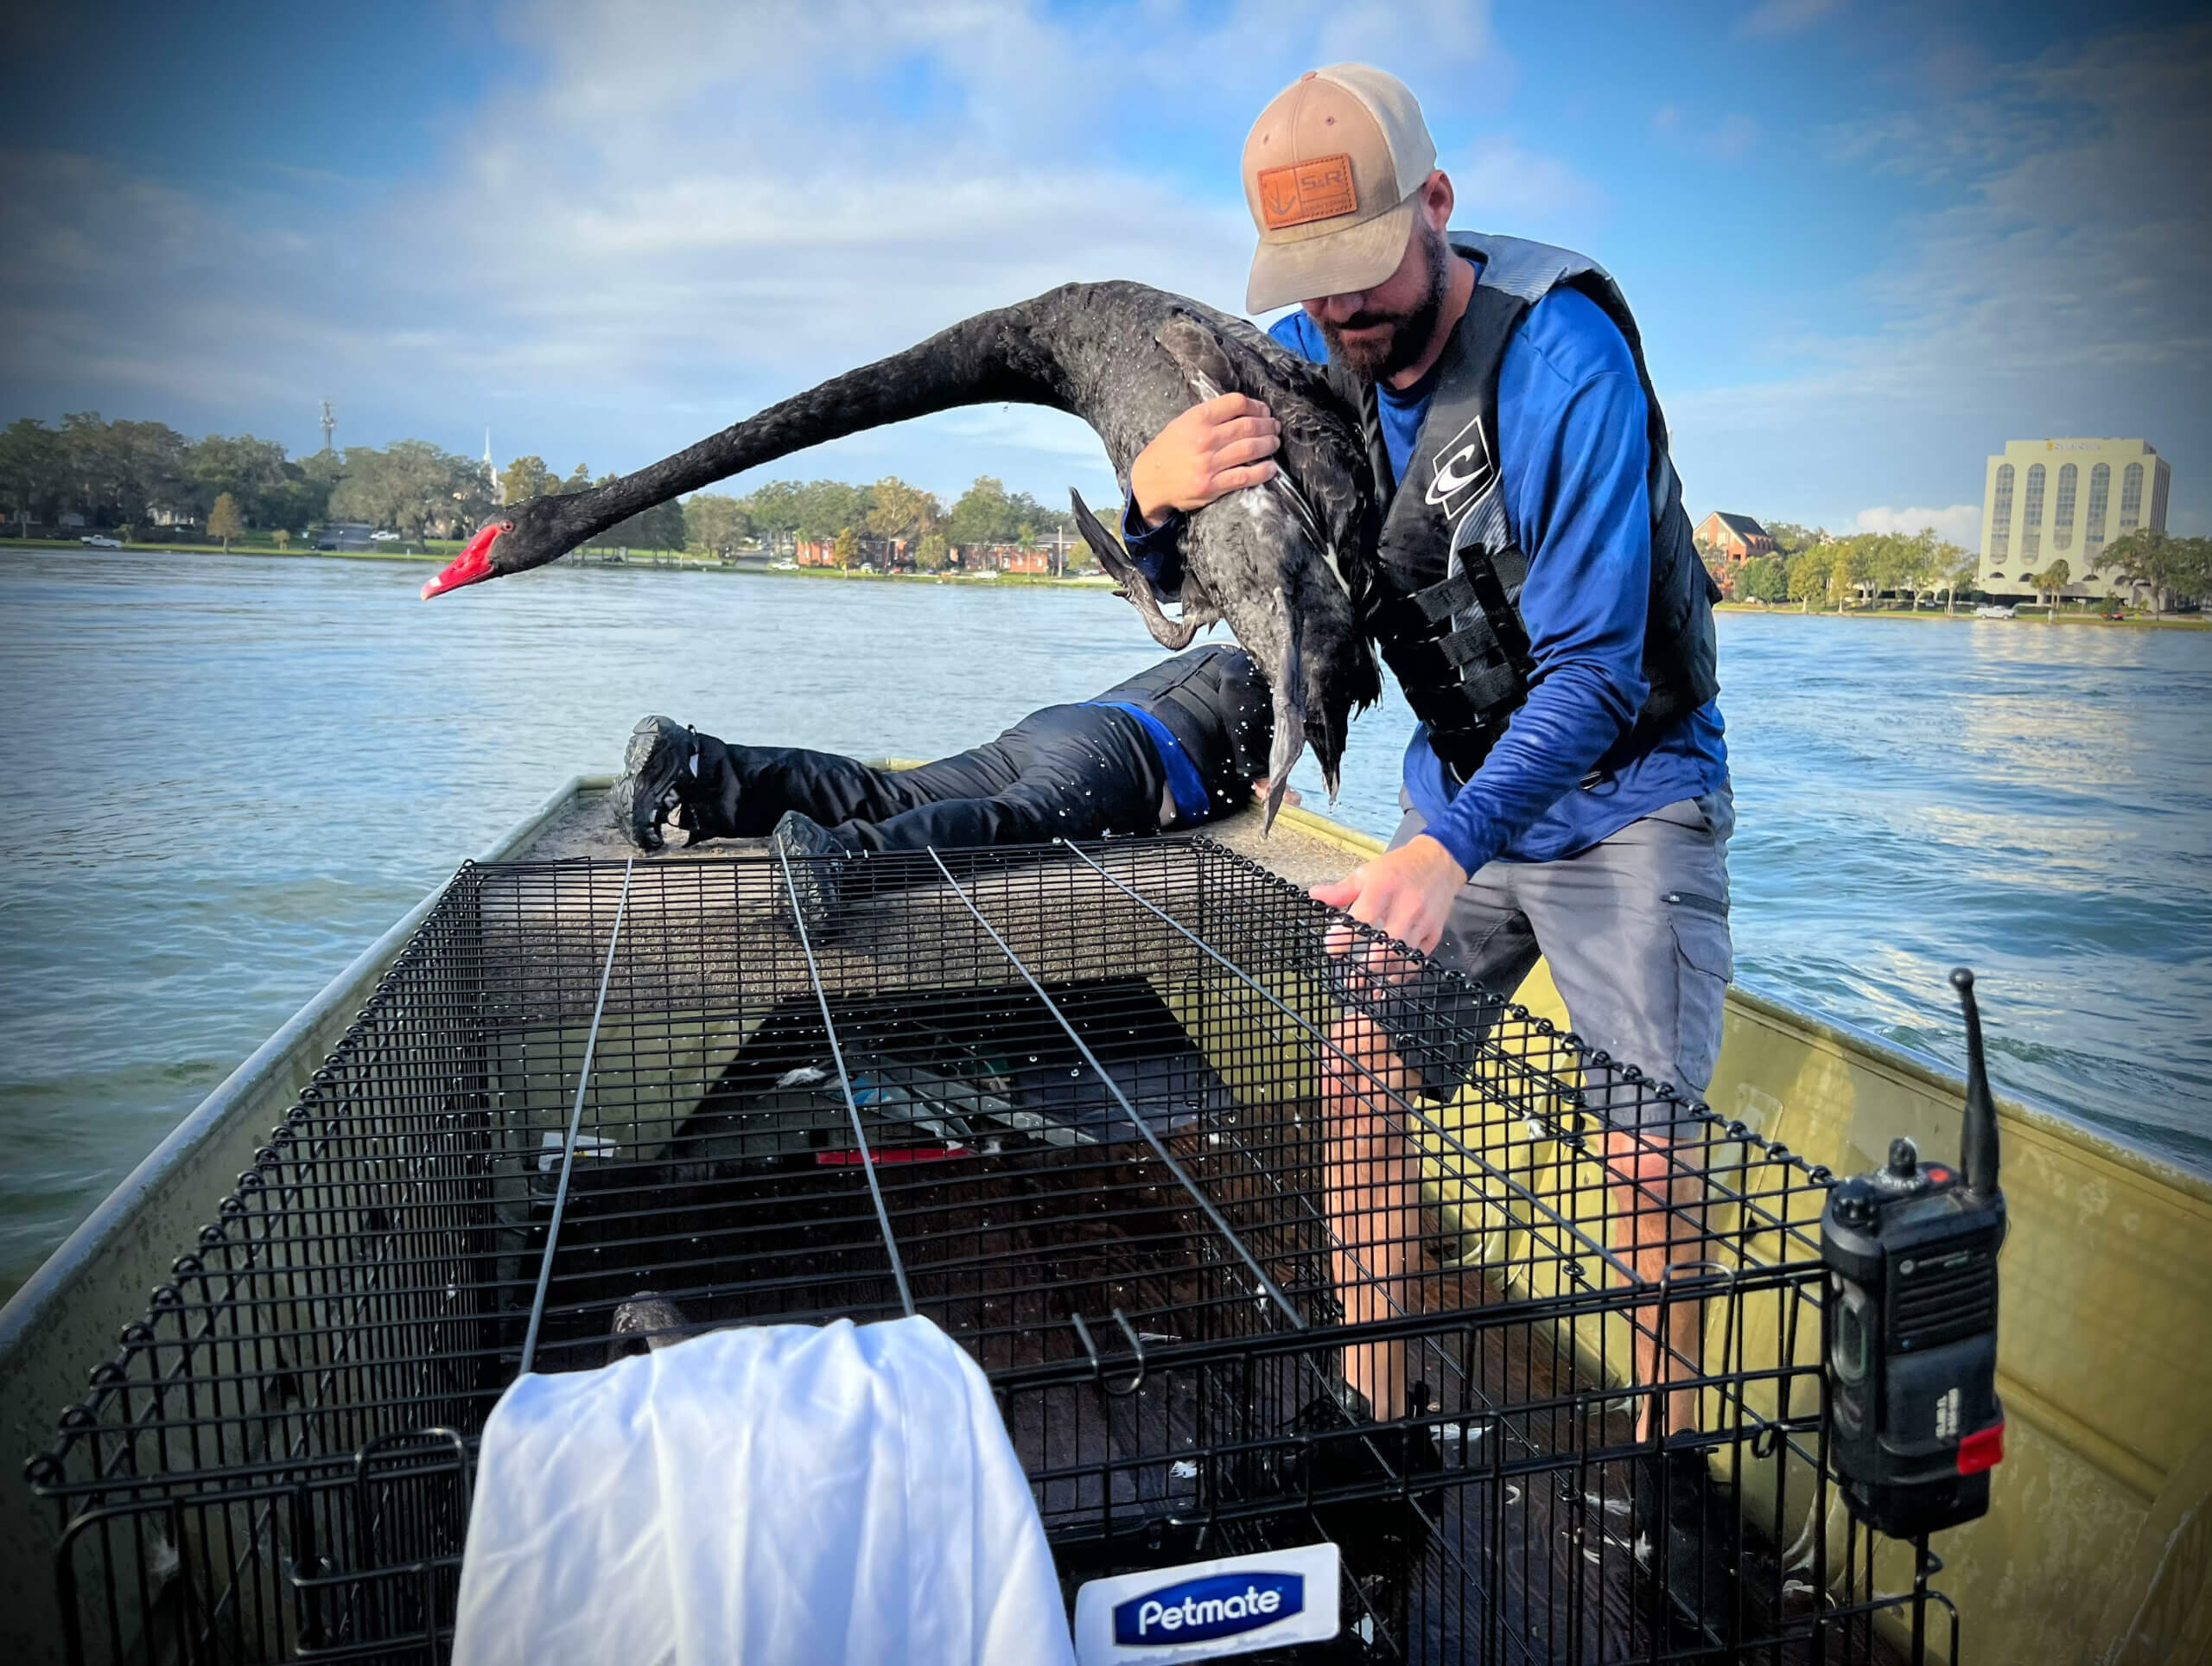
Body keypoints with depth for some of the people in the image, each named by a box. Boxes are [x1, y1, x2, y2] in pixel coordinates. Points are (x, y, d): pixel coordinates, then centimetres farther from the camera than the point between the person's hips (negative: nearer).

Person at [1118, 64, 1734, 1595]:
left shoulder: (1562, 355, -25)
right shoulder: (1306, 357, -7)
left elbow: (1594, 674, -27)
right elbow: (1185, 588, -4)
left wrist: (1450, 848, -41)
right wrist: (1157, 491, -27)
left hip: (1625, 790, -5)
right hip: (1462, 784, 5)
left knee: (1650, 1142, -7)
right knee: (1361, 1080, -4)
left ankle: (1669, 1445, 18)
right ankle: (1375, 1420, 13)